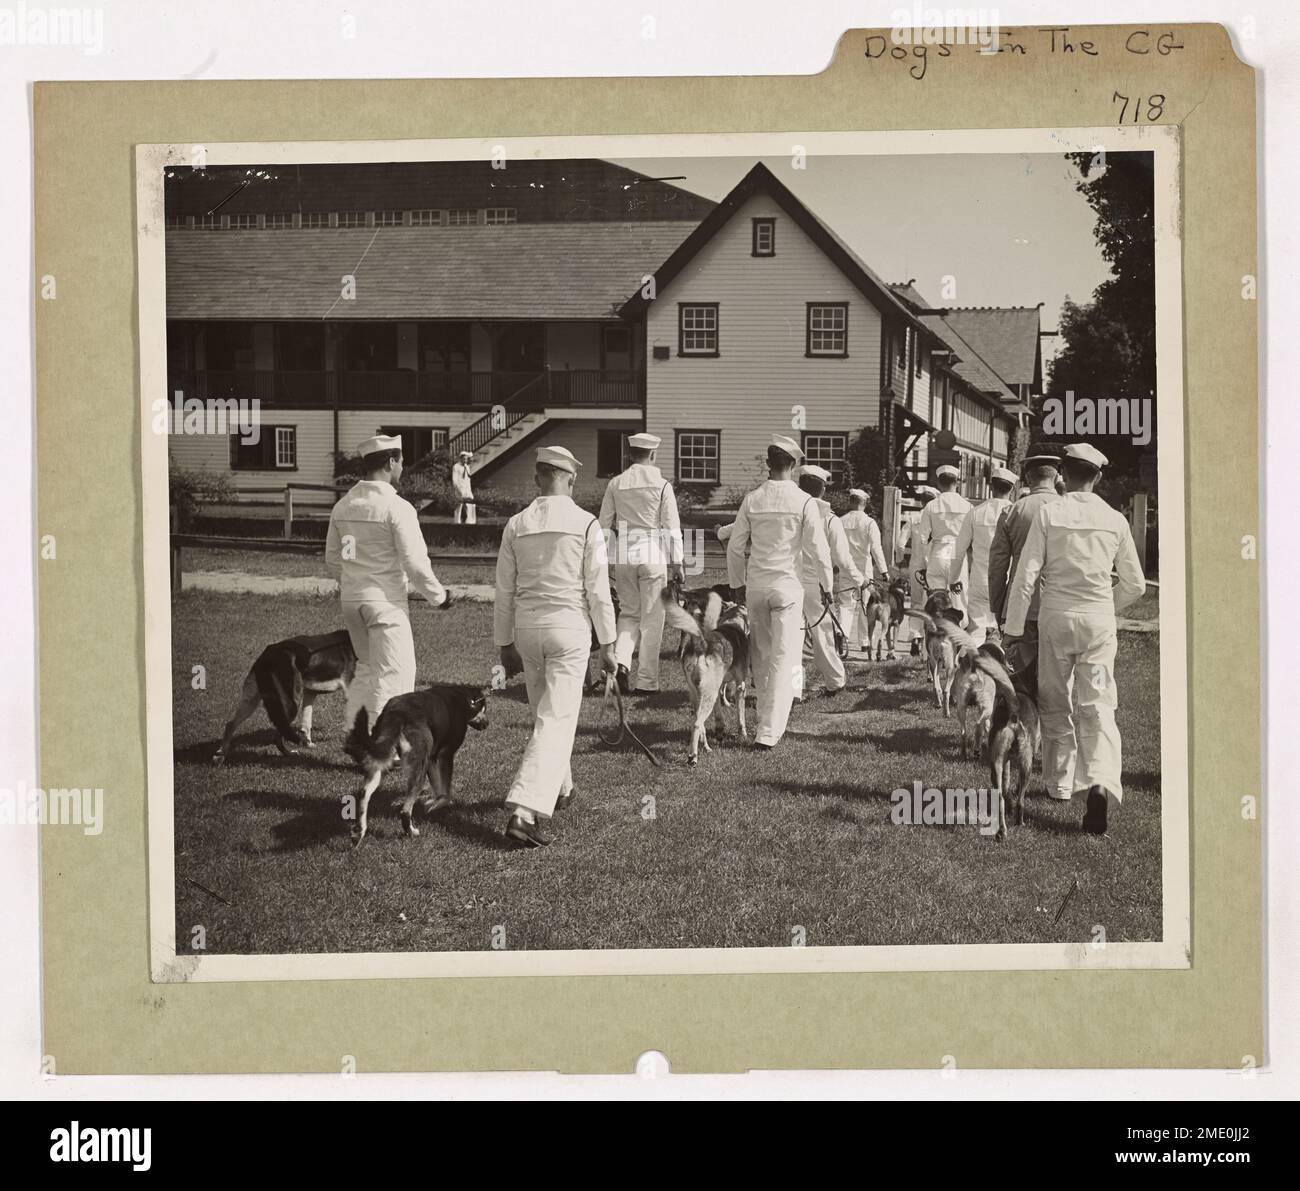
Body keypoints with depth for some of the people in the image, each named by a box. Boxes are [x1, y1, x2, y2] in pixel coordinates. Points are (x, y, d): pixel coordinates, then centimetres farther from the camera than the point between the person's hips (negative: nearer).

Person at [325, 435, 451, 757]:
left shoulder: (343, 505, 6)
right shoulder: (397, 507, -15)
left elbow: (332, 557, 15)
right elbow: (415, 563, -16)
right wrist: (438, 596, -1)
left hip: (351, 598, 7)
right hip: (385, 601, -7)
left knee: (368, 667, 22)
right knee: (394, 673, 2)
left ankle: (355, 734, 17)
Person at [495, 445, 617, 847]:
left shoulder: (516, 525, 1)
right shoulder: (587, 525, -8)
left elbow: (505, 592, 6)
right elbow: (598, 591, -7)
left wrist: (505, 644, 16)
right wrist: (607, 645, 1)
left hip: (527, 627, 4)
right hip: (570, 627, -4)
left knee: (546, 712, 24)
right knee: (556, 722, -5)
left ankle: (559, 788, 40)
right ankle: (523, 812, -17)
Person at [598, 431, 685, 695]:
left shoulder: (616, 484, 3)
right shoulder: (661, 485, -5)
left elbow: (605, 525, 7)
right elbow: (672, 527, -5)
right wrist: (677, 562, 1)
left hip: (624, 555, 3)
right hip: (654, 555, -3)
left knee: (628, 613, 18)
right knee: (652, 619, 5)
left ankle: (620, 661, -4)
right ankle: (646, 681, 6)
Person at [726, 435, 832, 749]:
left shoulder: (752, 499, 0)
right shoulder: (803, 502, -9)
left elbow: (735, 546, 6)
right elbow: (817, 549, -7)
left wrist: (736, 583, 19)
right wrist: (827, 585, 7)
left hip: (756, 584, 4)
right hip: (788, 585, -3)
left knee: (761, 654, 17)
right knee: (784, 658, -2)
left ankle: (766, 719, 29)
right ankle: (768, 732, -9)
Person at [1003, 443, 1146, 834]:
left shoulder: (1048, 513, -4)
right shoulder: (1114, 520, 2)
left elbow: (1025, 575, -8)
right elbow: (1135, 584, 8)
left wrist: (1013, 628, -2)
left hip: (1055, 616, -1)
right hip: (1099, 619, 1)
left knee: (1055, 702, 16)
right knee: (1097, 707, -2)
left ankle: (1060, 780, 25)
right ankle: (1102, 783, -22)